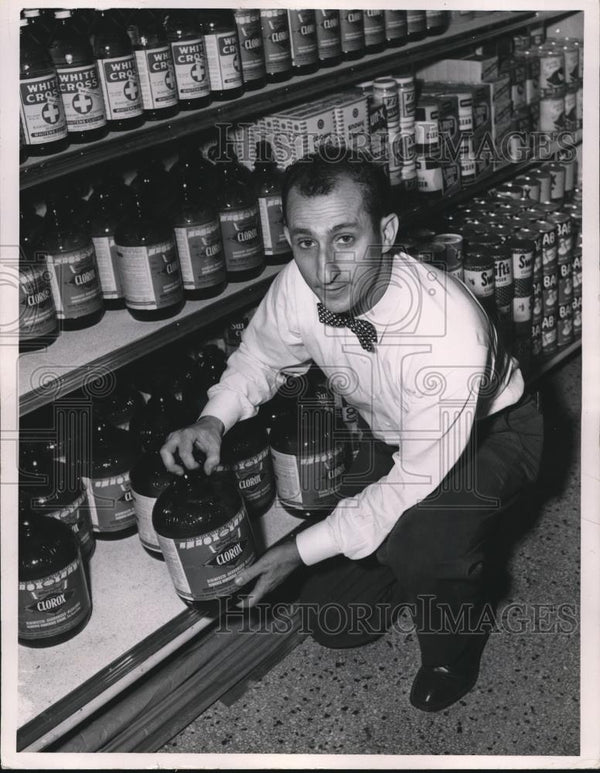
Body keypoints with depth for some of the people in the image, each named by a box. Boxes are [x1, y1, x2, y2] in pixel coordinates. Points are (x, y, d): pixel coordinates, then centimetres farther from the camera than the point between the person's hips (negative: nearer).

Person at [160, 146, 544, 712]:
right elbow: (260, 356, -1)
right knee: (336, 623, 3)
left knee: (419, 538, -36)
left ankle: (452, 654, -1)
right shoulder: (299, 288, -24)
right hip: (389, 439, 5)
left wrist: (302, 551, -28)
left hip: (486, 437, -4)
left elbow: (417, 482, -32)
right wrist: (212, 421, -20)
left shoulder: (446, 333, -41)